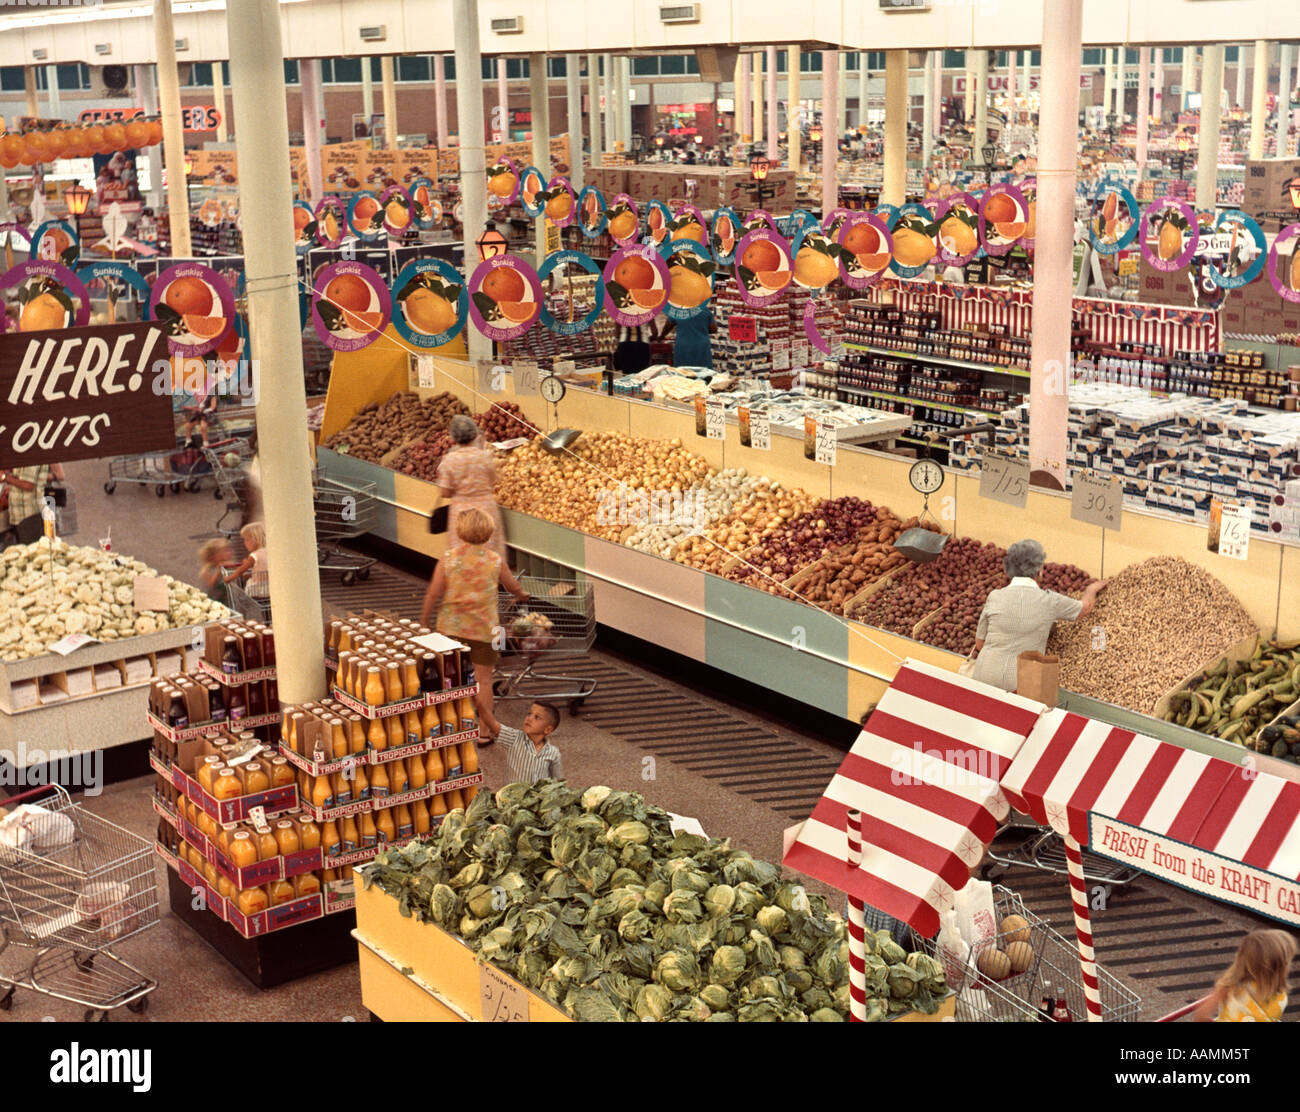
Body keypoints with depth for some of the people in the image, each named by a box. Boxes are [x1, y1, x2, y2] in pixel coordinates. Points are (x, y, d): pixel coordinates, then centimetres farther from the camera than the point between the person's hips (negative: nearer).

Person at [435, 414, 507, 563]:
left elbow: (444, 492, -12)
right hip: (486, 510, 0)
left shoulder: (449, 460, -14)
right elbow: (492, 482, 3)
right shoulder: (485, 456, -12)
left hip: (461, 513, 0)